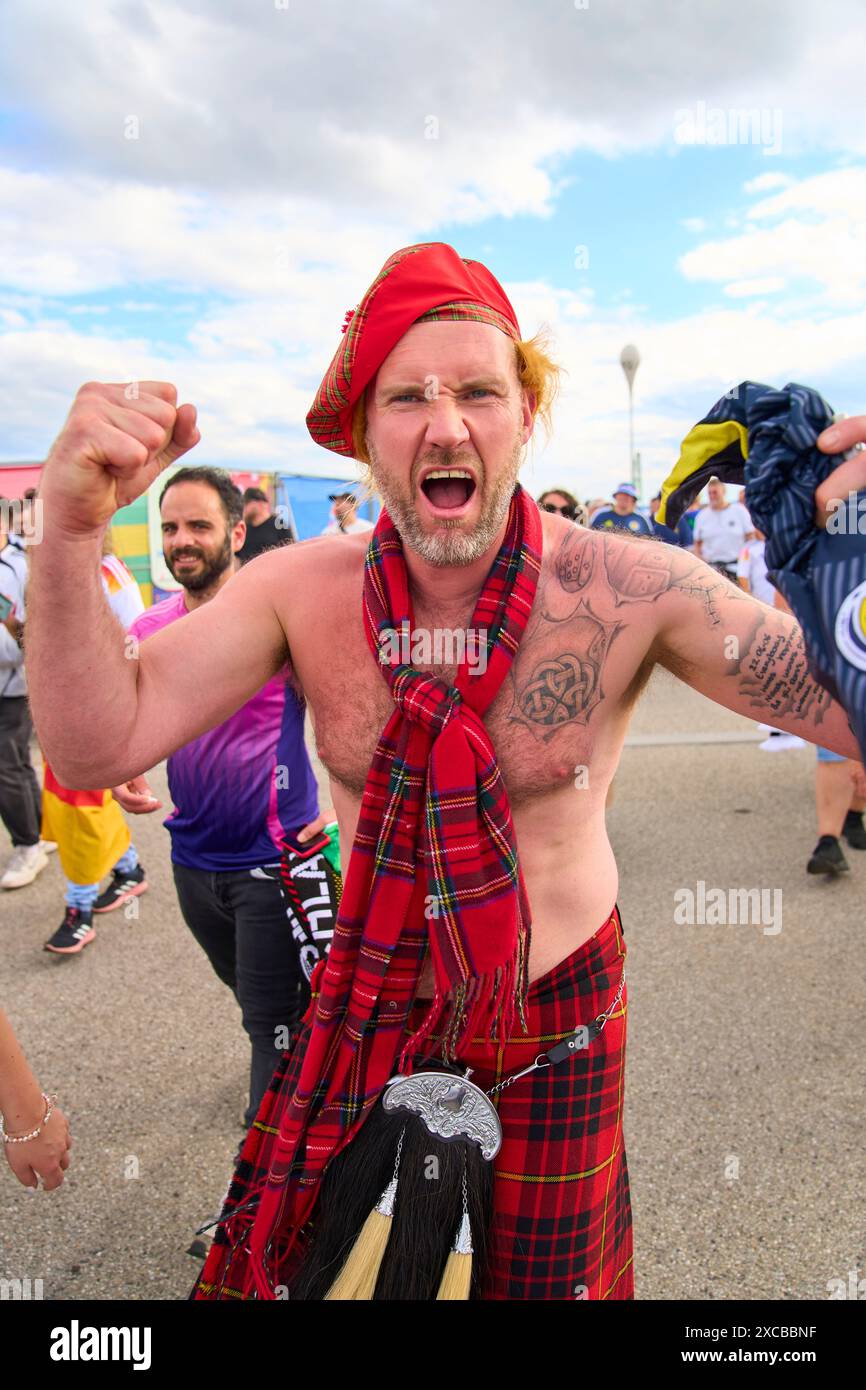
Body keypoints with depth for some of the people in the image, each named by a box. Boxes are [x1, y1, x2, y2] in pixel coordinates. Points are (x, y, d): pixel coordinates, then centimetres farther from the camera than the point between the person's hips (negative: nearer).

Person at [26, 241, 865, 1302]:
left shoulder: (628, 590, -21)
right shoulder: (300, 591, -16)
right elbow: (98, 749, -21)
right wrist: (70, 535, -38)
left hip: (557, 1015, -1)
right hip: (367, 1004, 2)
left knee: (544, 1273, 24)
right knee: (308, 1258, 23)